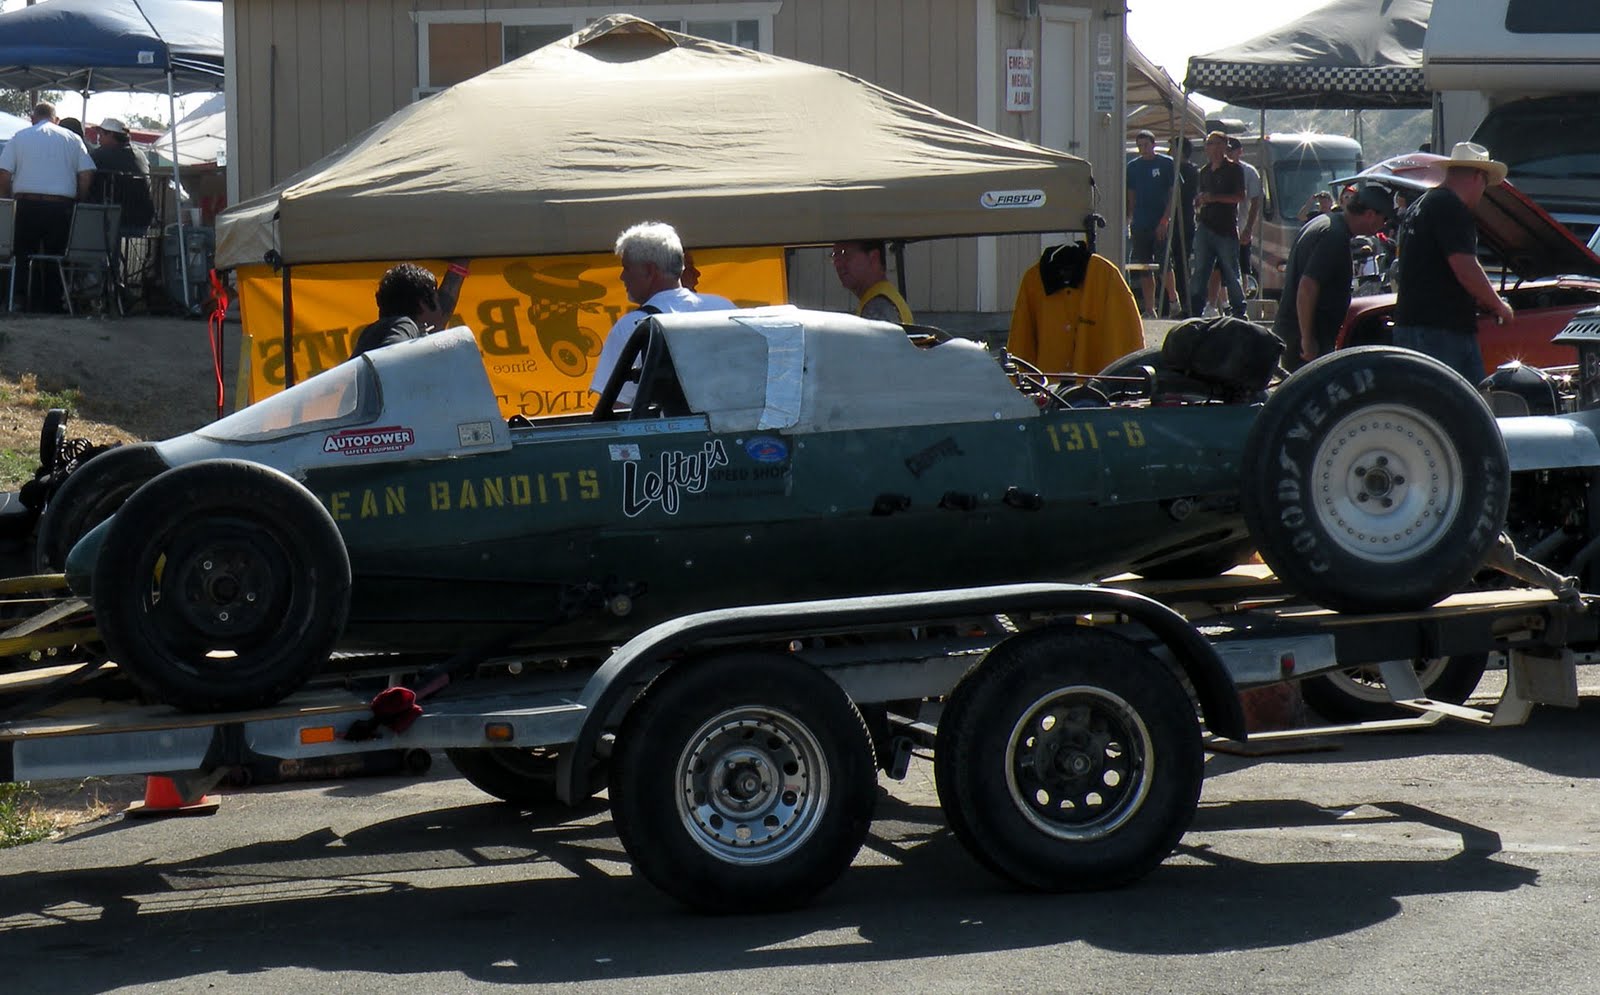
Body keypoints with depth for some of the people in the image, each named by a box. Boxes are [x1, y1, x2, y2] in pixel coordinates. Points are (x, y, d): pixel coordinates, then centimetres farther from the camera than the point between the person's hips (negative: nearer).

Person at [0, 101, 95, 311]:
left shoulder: (19, 137, 7)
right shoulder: (73, 139, 8)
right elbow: (87, 175, 1)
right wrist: (78, 203, 10)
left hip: (27, 205, -1)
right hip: (61, 207, 1)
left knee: (23, 255, 7)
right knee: (56, 255, 9)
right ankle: (56, 300, 6)